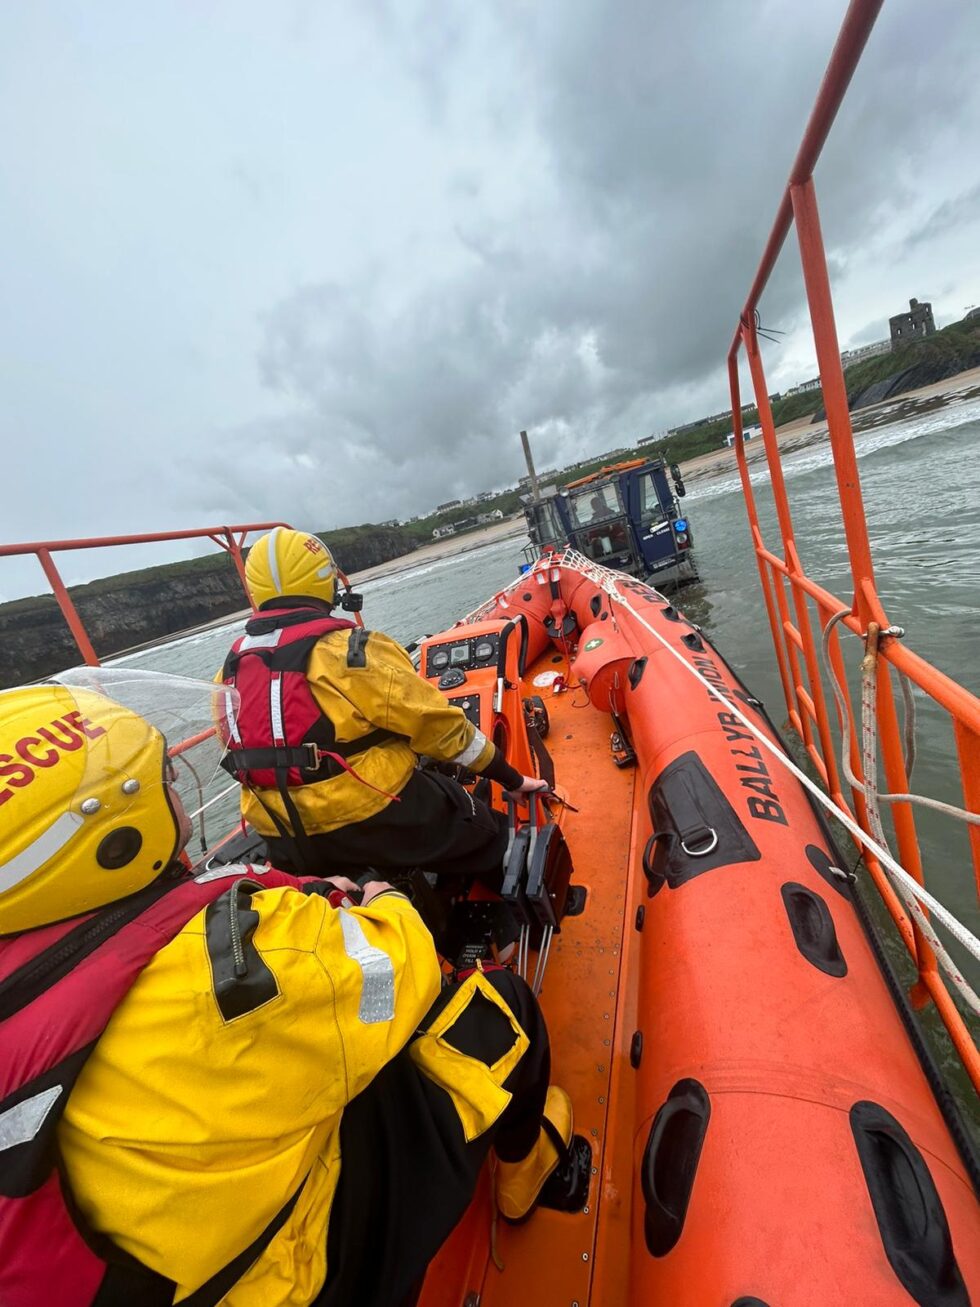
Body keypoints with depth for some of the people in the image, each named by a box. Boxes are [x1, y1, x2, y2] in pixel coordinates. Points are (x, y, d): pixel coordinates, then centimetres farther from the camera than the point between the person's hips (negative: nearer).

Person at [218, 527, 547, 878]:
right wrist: (511, 778, -4)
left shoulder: (230, 671, 1)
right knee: (496, 836, 13)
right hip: (377, 820, -6)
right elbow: (437, 723, -16)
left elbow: (243, 756, 13)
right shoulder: (350, 651, -20)